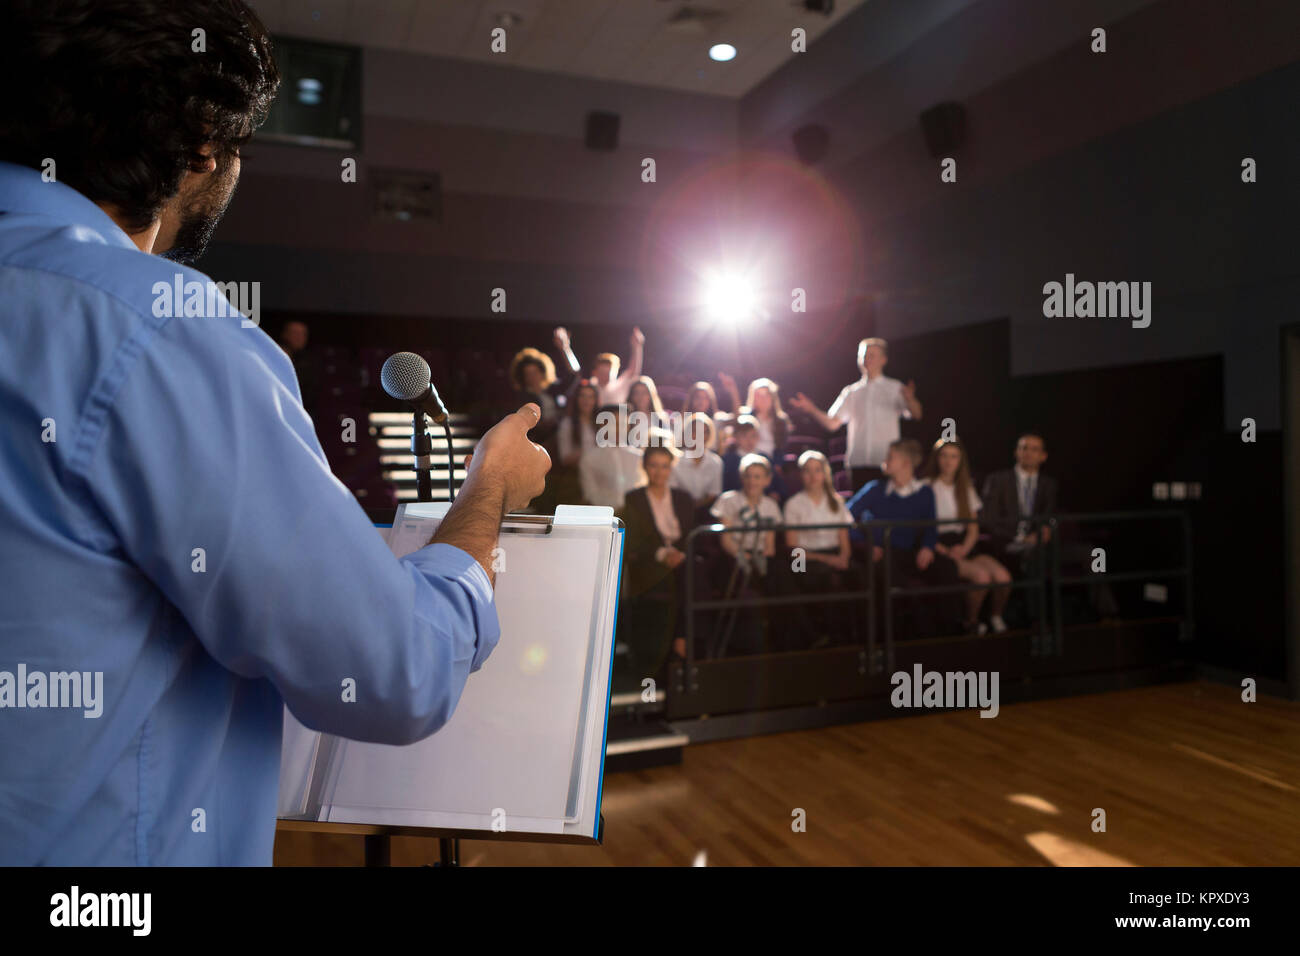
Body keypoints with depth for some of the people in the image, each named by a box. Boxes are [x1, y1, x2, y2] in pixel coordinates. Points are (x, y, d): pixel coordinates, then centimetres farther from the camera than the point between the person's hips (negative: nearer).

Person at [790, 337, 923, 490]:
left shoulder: (894, 388, 6)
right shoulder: (851, 392, 15)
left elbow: (917, 414, -8)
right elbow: (832, 423, 11)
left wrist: (909, 399, -31)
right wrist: (812, 409, -6)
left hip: (886, 463, -3)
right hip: (857, 462, 3)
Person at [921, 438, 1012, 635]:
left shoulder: (966, 488, 17)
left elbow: (974, 529, 14)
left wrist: (964, 548, -7)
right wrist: (945, 551, -17)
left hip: (965, 545, 5)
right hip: (939, 547, -5)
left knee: (1003, 576, -22)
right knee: (981, 576, -29)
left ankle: (996, 618, 4)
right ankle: (971, 623, -7)